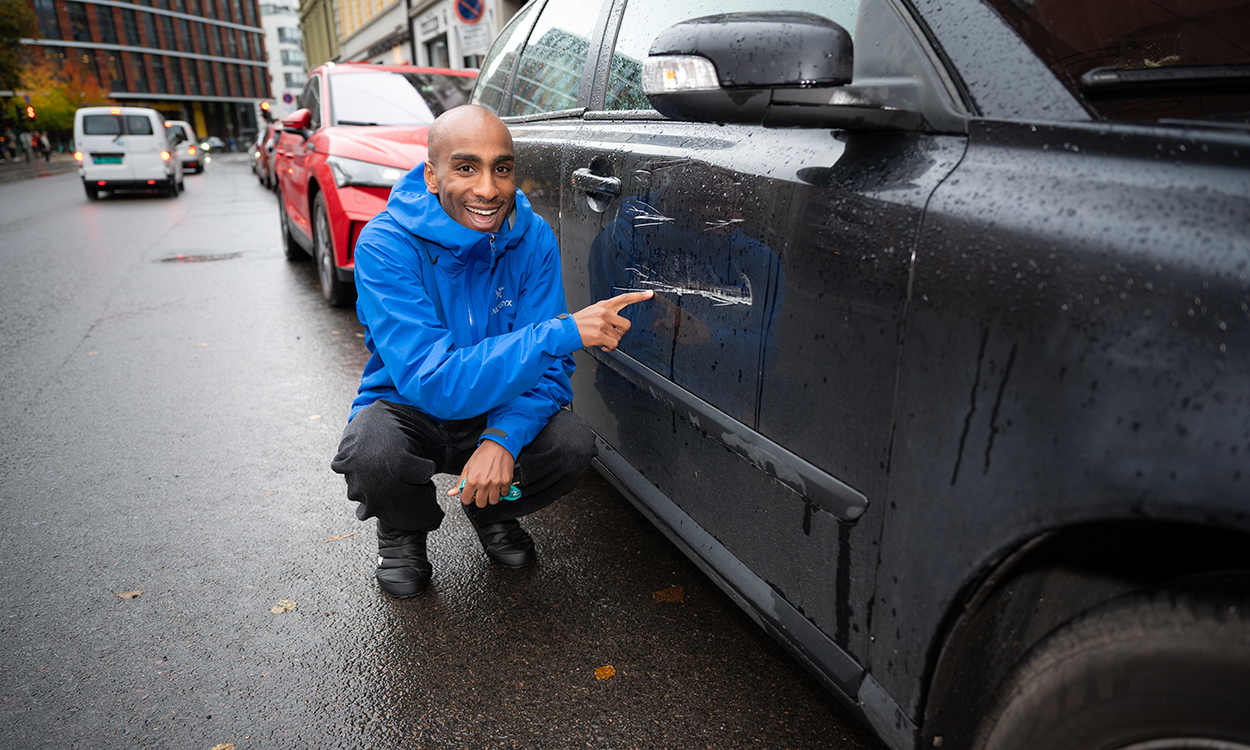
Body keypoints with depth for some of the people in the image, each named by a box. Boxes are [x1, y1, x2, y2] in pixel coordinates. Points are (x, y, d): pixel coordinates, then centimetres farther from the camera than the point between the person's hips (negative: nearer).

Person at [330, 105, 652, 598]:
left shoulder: (533, 238, -13)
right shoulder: (385, 245, -25)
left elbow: (550, 370, -11)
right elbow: (432, 381, -35)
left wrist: (504, 437, -32)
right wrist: (563, 332, -41)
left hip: (498, 414, 3)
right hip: (406, 410, -2)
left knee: (573, 444, -25)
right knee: (372, 450, -35)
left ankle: (491, 510, 10)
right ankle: (402, 531, 4)